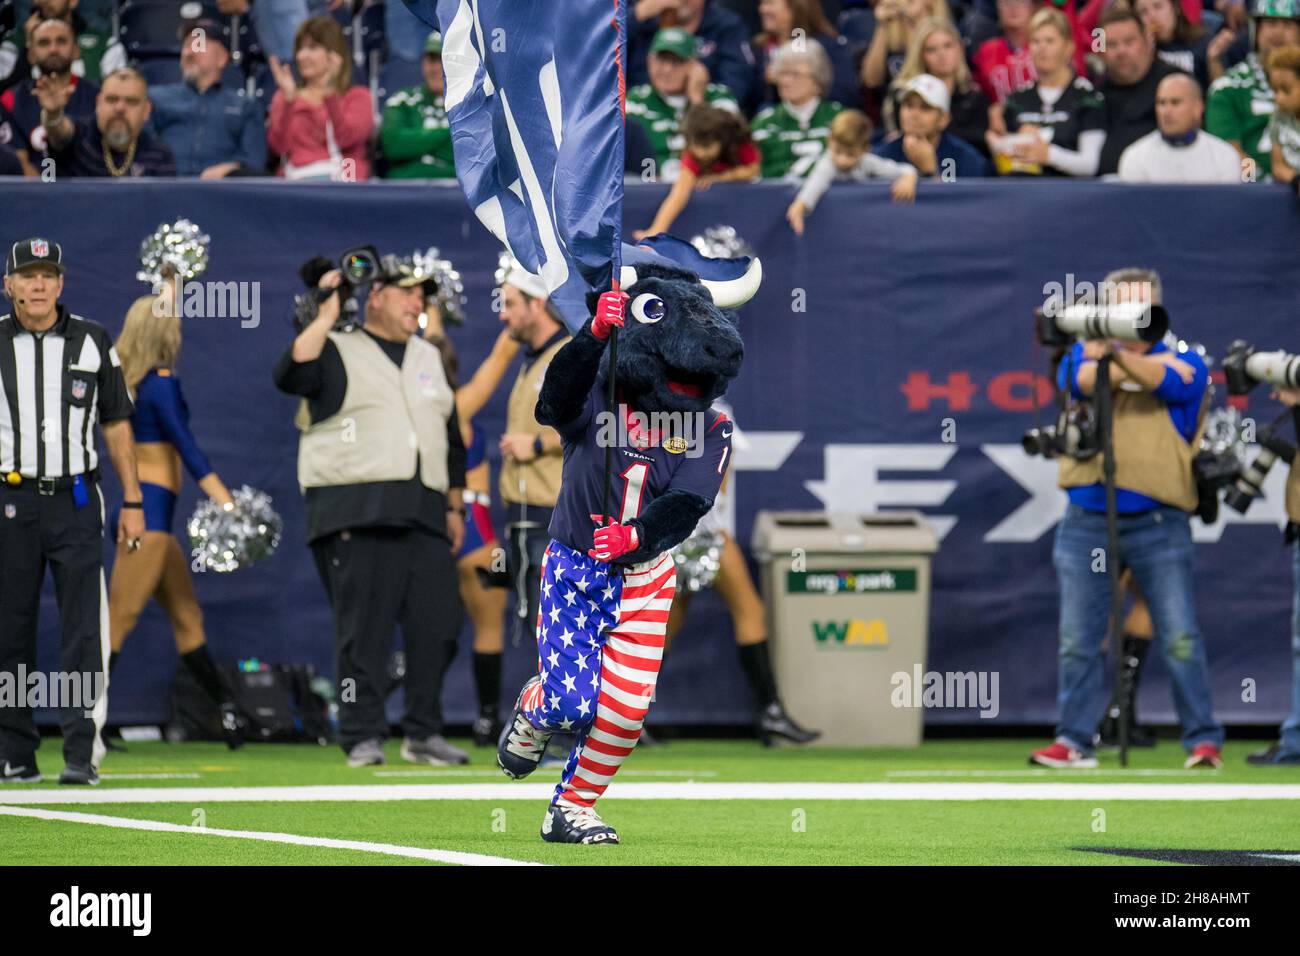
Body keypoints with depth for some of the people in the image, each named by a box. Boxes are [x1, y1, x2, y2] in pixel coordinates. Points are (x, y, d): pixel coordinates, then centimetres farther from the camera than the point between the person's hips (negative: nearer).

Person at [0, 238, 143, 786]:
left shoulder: (92, 342, 7)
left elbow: (116, 424, 10)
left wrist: (132, 503, 5)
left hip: (75, 500, 0)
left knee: (84, 632, -8)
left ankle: (82, 754, -9)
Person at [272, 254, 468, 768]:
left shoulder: (429, 358, 23)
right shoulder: (337, 351, 5)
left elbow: (451, 435, 27)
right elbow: (291, 375, -16)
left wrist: (454, 505, 22)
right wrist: (327, 317, -14)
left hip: (423, 514, 6)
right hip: (357, 515, -6)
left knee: (437, 624, 1)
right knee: (363, 628, -7)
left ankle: (423, 733, 11)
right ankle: (362, 737, -3)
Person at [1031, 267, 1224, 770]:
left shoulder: (1182, 362, 5)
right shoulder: (1084, 354, 13)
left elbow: (1163, 382, -19)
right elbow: (1082, 381, -11)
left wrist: (1119, 356, -37)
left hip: (1158, 524, -2)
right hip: (1087, 521, 2)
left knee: (1181, 640, -7)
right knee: (1078, 642, 3)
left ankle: (1203, 739, -1)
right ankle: (1074, 740, 10)